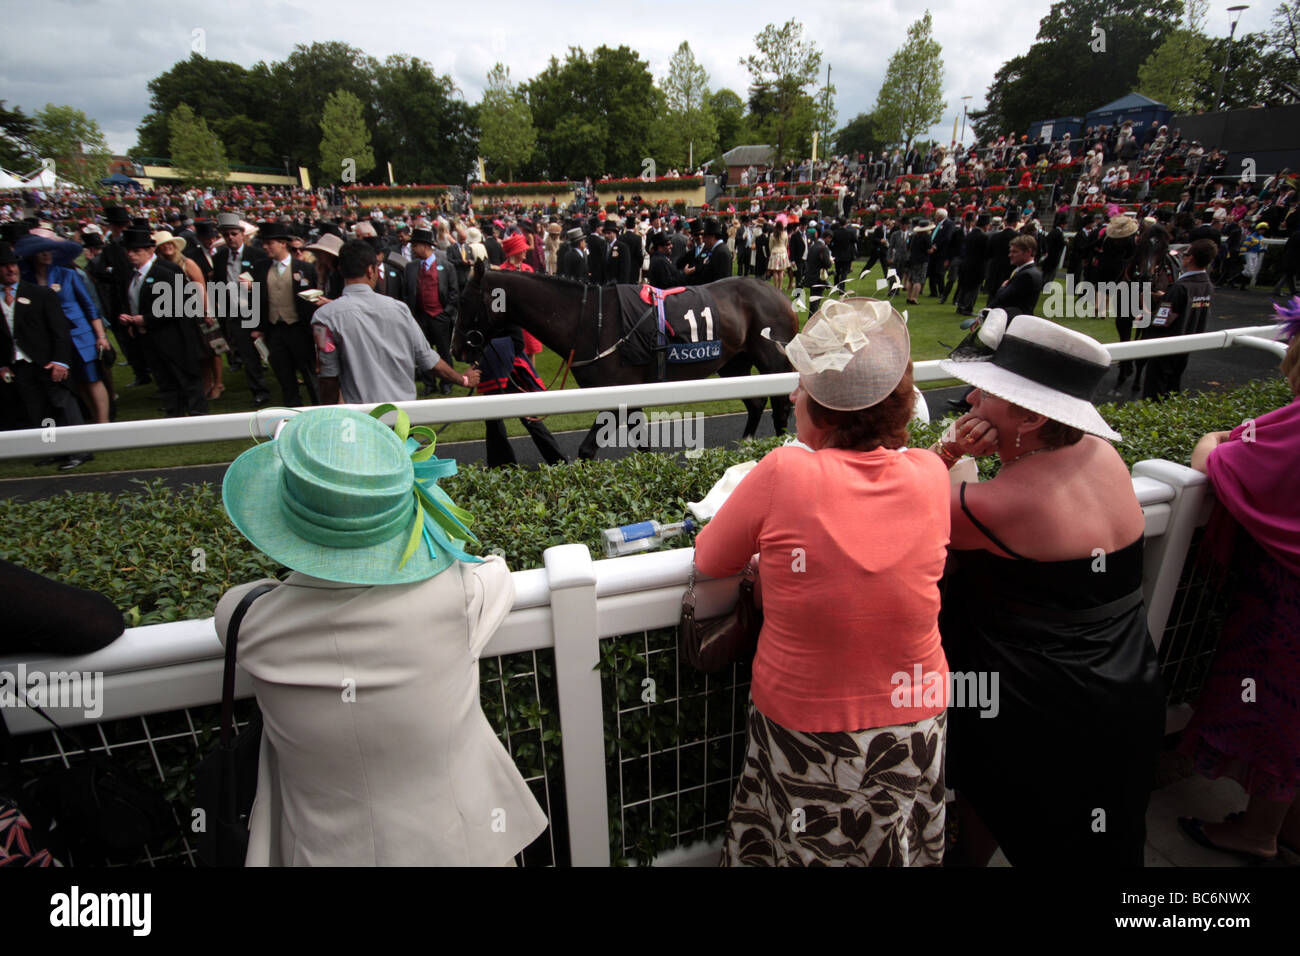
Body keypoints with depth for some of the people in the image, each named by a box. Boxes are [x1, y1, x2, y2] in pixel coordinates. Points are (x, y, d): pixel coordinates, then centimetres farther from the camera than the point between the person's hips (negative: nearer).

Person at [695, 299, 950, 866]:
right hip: (914, 725, 4)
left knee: (801, 849, 23)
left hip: (803, 730, -3)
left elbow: (708, 560, -10)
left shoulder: (786, 471, -24)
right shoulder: (930, 475, -12)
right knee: (900, 852, 28)